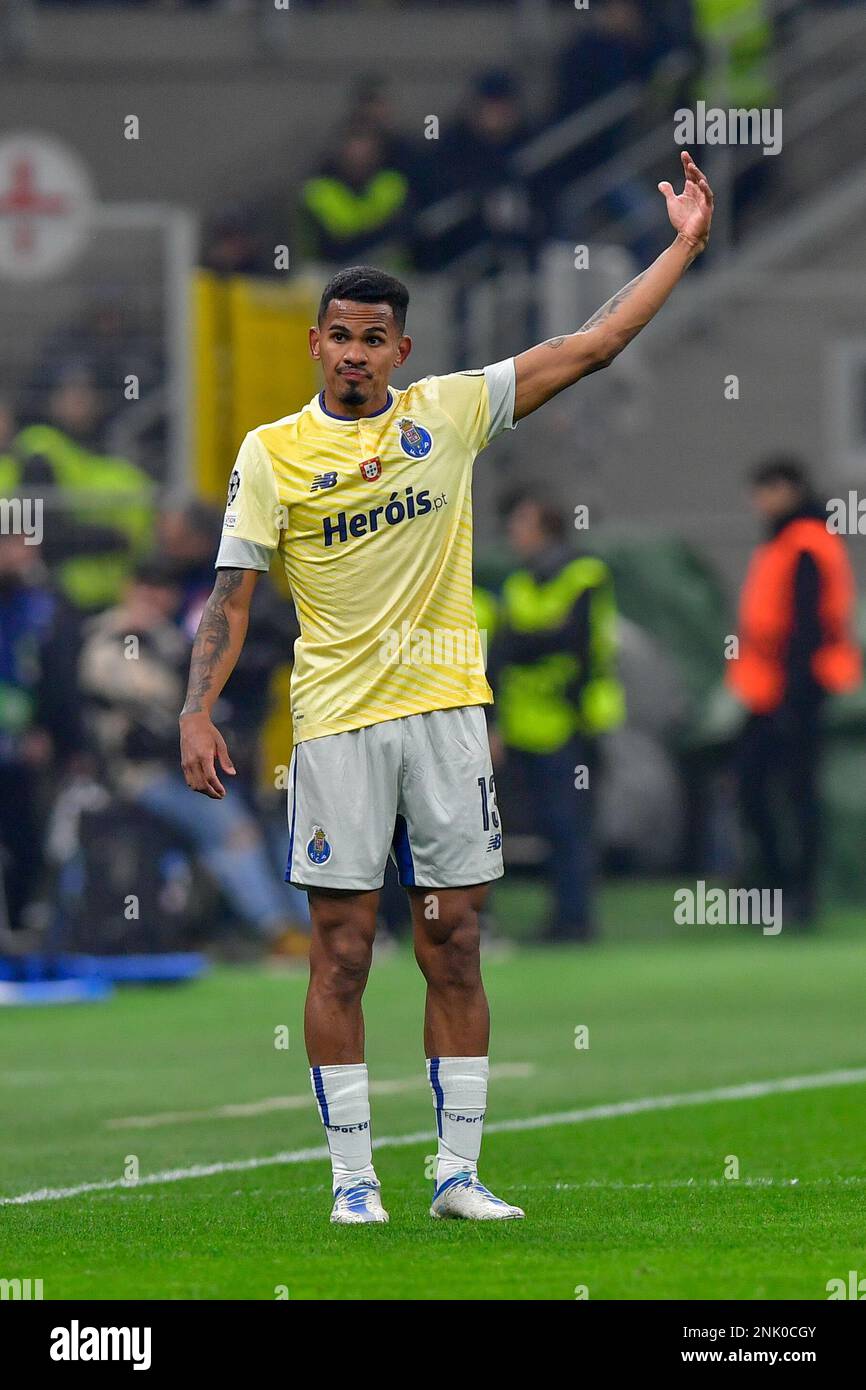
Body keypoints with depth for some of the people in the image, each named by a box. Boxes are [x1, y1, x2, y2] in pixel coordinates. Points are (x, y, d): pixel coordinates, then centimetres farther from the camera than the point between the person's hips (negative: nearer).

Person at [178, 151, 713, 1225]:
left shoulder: (449, 412, 6)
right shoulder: (272, 452, 1)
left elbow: (593, 345, 7)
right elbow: (232, 592, -1)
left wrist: (684, 246, 5)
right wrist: (197, 710, -12)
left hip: (446, 709, 2)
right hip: (335, 723, -2)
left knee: (454, 954, 4)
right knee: (341, 956, -1)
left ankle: (458, 1171, 9)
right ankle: (353, 1175, 5)